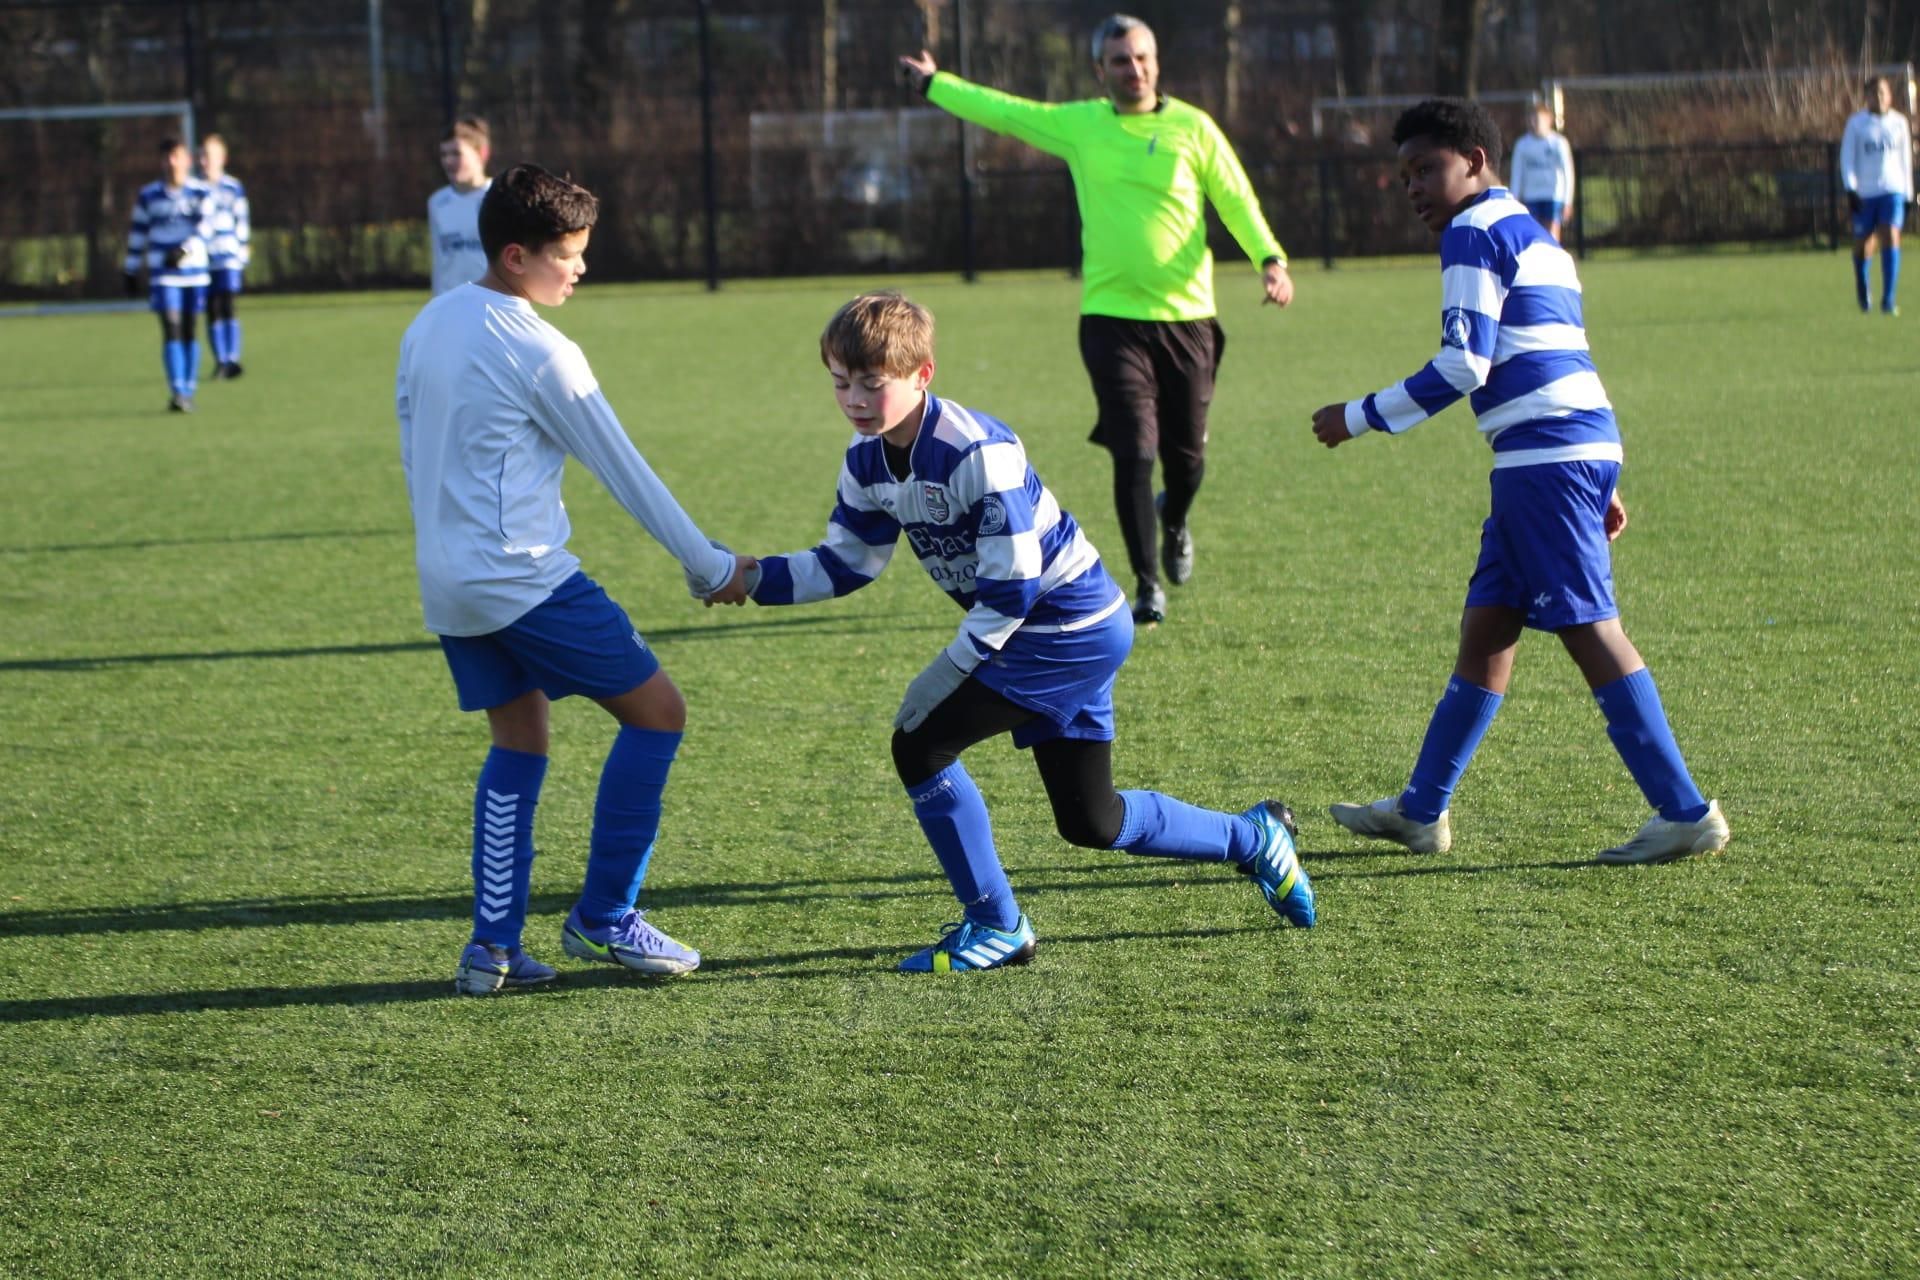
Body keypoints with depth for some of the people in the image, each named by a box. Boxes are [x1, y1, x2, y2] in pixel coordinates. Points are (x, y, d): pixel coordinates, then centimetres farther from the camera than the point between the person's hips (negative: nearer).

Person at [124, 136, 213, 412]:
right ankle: (176, 393, -18)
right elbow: (137, 234, 10)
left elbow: (206, 227, -11)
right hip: (163, 274, -1)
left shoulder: (200, 192, 1)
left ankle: (188, 393, 15)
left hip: (194, 269, 1)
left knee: (189, 331, 7)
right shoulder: (149, 195, 4)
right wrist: (132, 272, 11)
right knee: (171, 329, -12)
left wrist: (185, 249, -27)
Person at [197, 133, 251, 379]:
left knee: (228, 307, -11)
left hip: (229, 257, -2)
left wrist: (244, 248, 3)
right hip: (202, 257, 2)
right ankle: (220, 361, 10)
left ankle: (233, 359, -10)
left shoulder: (233, 188, 5)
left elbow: (242, 220, 8)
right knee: (212, 310, 3)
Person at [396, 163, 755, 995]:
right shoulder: (539, 353, -14)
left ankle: (492, 948, 11)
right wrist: (712, 568, 0)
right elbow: (624, 471, -9)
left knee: (518, 746, 16)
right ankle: (603, 919, 3)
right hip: (525, 579, -9)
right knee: (657, 712, 0)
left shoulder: (428, 326, 10)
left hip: (446, 584, 9)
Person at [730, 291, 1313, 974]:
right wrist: (752, 577, -6)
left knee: (921, 743, -16)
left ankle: (995, 927, -2)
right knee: (1090, 823, 13)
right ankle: (1254, 838, 34)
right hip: (1068, 633, 9)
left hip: (1074, 626, -9)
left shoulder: (975, 451, -25)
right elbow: (847, 561, 7)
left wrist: (949, 669, -22)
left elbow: (1014, 584, -25)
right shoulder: (868, 461, 0)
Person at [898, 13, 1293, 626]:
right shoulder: (1079, 124, 6)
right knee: (1134, 453, -10)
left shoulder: (1193, 128, 2)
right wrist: (935, 84, 29)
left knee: (1186, 456, 8)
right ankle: (1148, 586, 5)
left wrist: (1270, 259, -16)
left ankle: (1174, 525, 45)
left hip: (1186, 316, 0)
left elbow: (1237, 201, 0)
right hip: (1112, 317, 0)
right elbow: (1003, 110, 19)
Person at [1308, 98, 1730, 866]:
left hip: (1545, 456, -10)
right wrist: (1601, 487, 26)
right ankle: (1422, 812, 19)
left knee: (1589, 629, -8)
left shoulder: (1474, 233, -5)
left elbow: (1463, 365, -13)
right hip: (1584, 447, 10)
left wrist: (1359, 420, -6)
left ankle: (1686, 814, -8)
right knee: (1486, 624, 13)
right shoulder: (1535, 238, 25)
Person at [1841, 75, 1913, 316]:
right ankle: (1862, 294, 33)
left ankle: (1889, 299, -18)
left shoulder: (1899, 122, 9)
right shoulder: (1856, 123, 1)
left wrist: (1908, 194, 15)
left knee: (1891, 238, -17)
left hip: (1893, 190, 1)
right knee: (1863, 243, 6)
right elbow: (1847, 158, 0)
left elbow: (1906, 160, 15)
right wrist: (1850, 189, -12)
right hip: (1865, 193, -1)